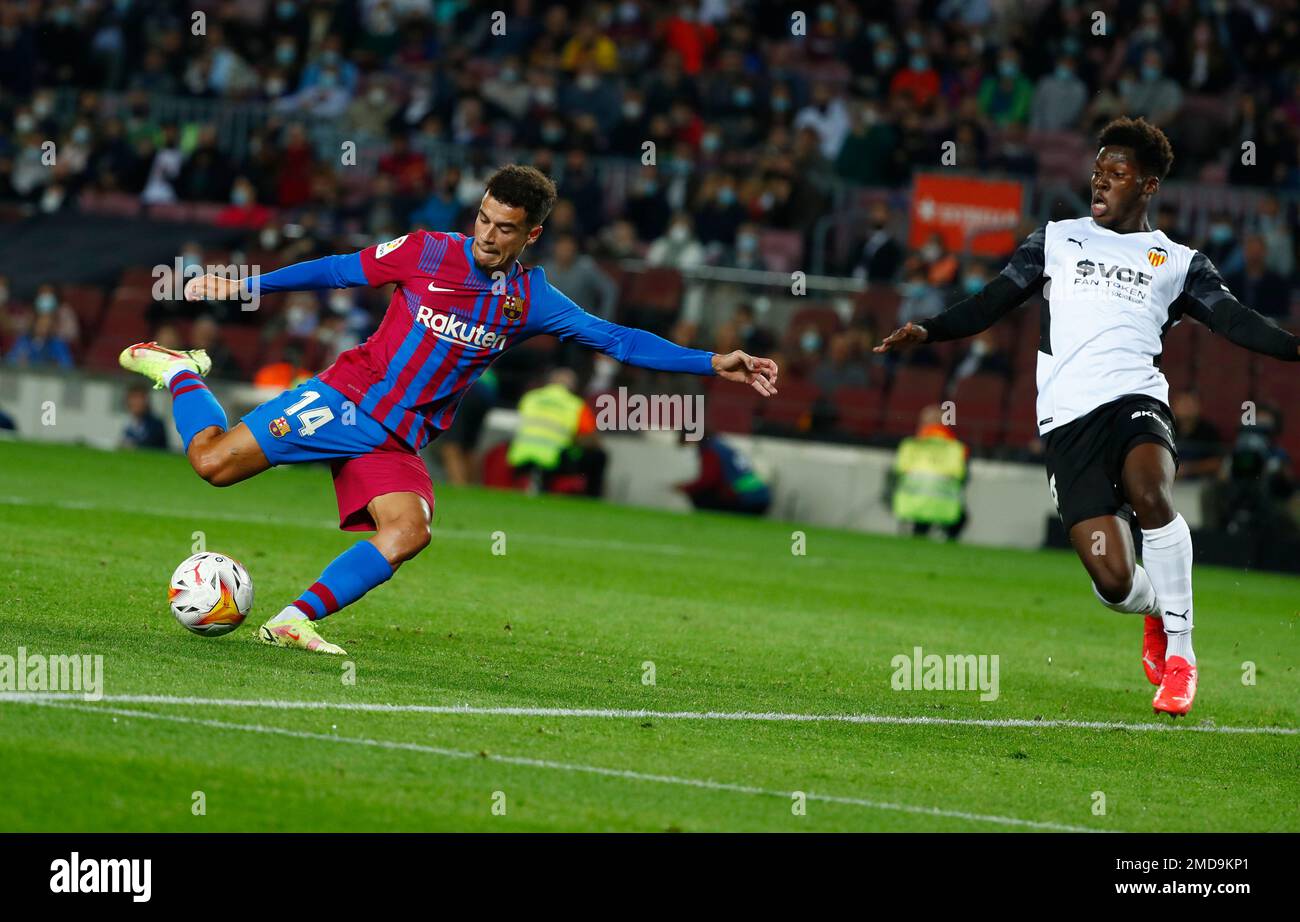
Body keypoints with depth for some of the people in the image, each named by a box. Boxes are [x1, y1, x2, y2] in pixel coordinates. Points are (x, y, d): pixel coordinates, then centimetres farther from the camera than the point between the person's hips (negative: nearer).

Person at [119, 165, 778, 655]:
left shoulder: (532, 301, 4)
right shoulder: (427, 254, -6)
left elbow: (617, 340, 4)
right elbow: (337, 271, 4)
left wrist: (713, 364, -3)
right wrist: (246, 287, 4)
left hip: (398, 442, 3)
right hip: (344, 399, -3)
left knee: (408, 531, -25)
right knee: (215, 461, -13)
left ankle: (296, 620, -20)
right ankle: (179, 371, 18)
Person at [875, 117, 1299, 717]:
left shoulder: (1178, 262, 16)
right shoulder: (1057, 240, 20)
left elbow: (1233, 320, 5)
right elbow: (993, 302, 17)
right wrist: (928, 330, 3)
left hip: (1135, 398, -1)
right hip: (1067, 420, 1)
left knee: (1149, 492, -36)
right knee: (1113, 582, -14)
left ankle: (1179, 649, -19)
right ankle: (1159, 609, 26)